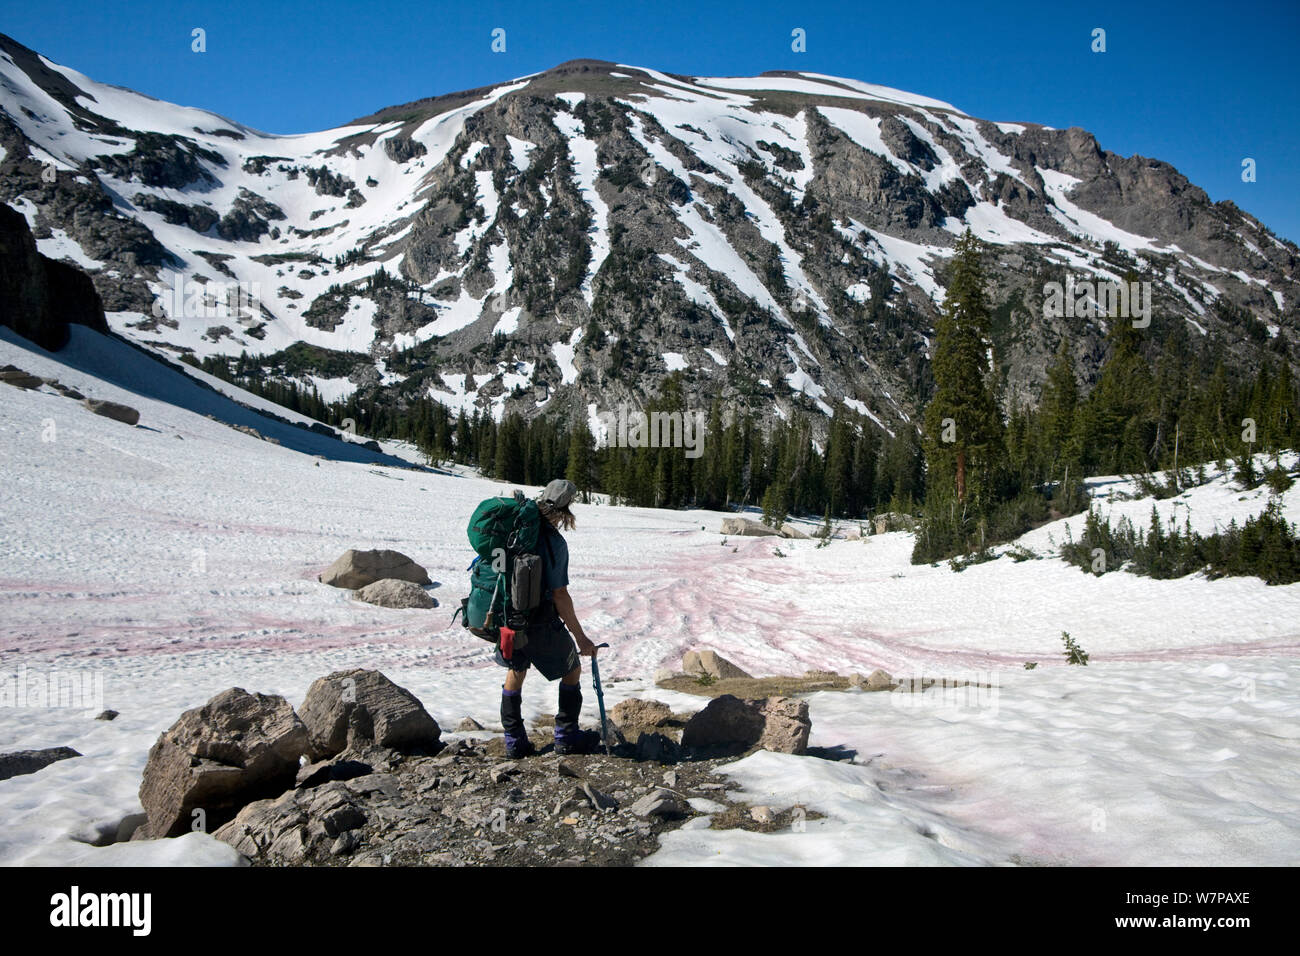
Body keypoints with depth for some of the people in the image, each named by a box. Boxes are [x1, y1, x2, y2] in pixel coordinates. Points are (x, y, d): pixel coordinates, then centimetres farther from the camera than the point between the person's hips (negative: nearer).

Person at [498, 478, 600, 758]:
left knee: (515, 670, 24)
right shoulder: (554, 542, -20)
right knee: (572, 669, 16)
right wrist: (580, 637, -13)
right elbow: (559, 595, -20)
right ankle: (566, 737, 20)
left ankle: (514, 740, 27)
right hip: (541, 623, -6)